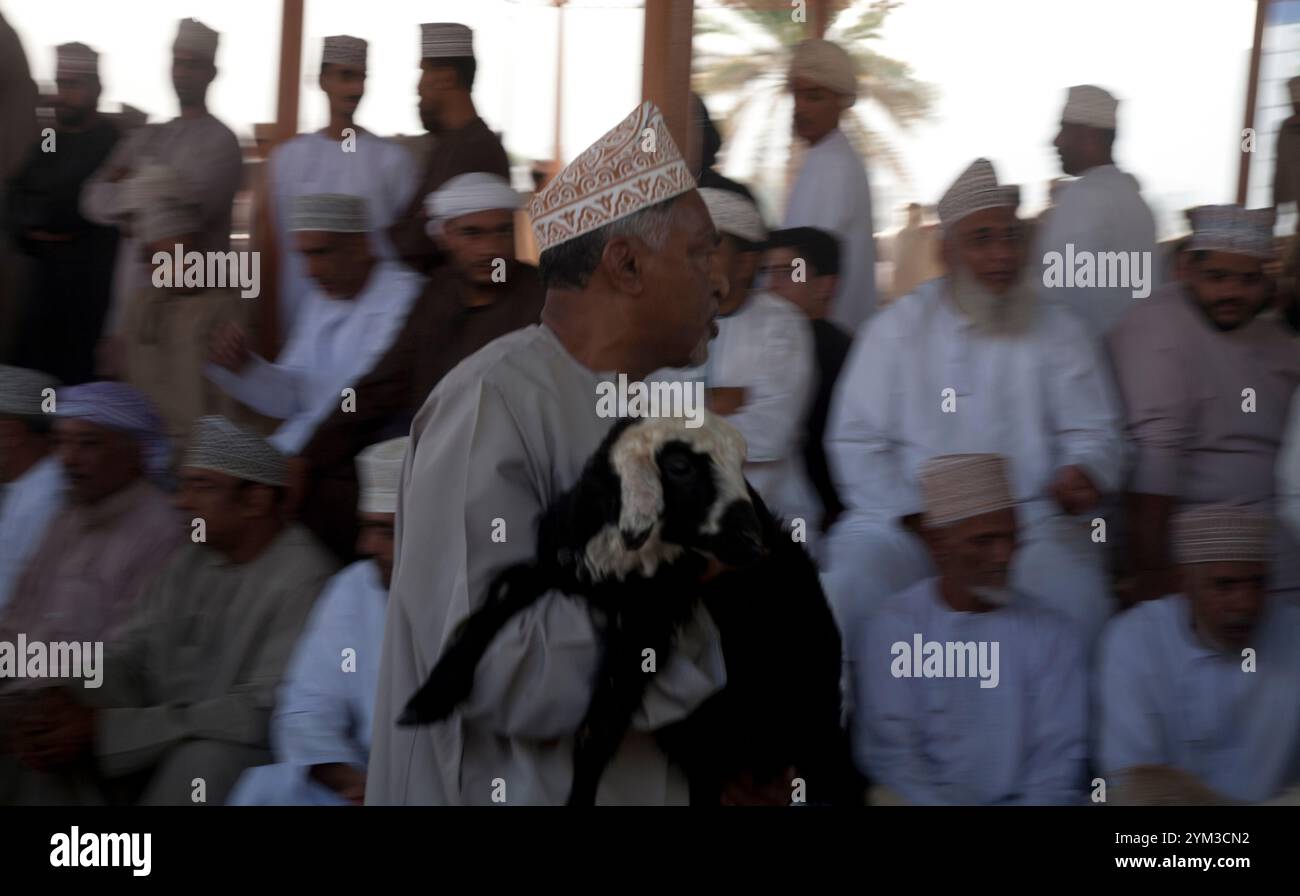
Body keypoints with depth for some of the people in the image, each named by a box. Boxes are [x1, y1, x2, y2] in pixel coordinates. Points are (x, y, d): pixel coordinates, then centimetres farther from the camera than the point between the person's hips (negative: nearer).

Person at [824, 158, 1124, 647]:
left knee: (1076, 598, -29)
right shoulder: (897, 327, 10)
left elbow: (1095, 433, 9)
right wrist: (913, 517, -9)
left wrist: (1083, 473, -15)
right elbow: (856, 441, 5)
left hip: (1033, 518, 1)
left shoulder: (1058, 331, 14)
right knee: (856, 572, -30)